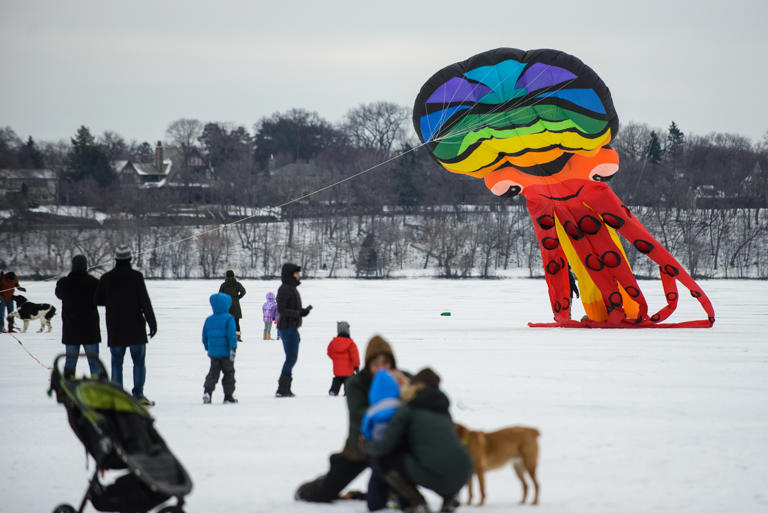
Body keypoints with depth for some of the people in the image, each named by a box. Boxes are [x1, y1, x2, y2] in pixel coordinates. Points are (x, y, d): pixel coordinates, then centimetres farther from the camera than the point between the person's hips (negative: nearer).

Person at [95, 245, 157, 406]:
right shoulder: (136, 277, -8)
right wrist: (152, 323, -5)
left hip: (115, 329, 2)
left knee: (116, 363, 7)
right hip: (136, 327, -2)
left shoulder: (106, 279, 0)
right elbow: (145, 301, -10)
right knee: (139, 361, 6)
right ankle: (138, 394, 0)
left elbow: (98, 301, 9)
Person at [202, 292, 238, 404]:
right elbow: (232, 335, -16)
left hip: (213, 353, 4)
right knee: (229, 373, 9)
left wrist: (207, 349, 25)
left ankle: (207, 391, -14)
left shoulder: (209, 320, 6)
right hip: (226, 352, -4)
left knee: (213, 373, 8)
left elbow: (205, 337, 13)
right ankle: (228, 396, 12)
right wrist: (233, 349, -15)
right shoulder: (228, 318, -9)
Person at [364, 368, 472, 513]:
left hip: (436, 476, -6)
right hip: (463, 476, 6)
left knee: (384, 458, 11)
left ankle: (417, 501, 3)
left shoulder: (409, 409, 6)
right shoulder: (443, 409, 23)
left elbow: (385, 445, 2)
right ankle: (449, 497, 16)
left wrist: (367, 445, 23)